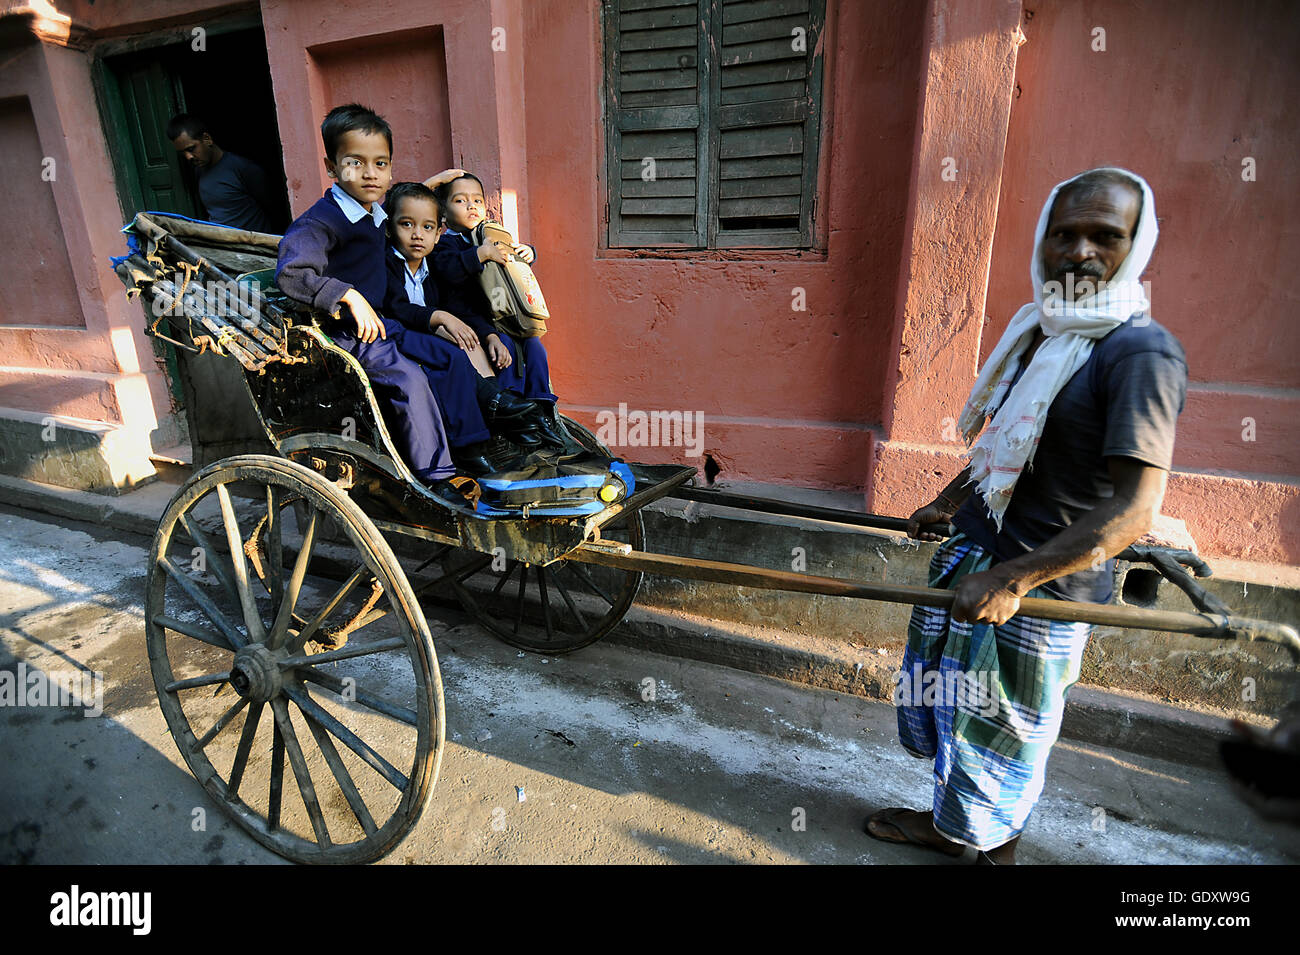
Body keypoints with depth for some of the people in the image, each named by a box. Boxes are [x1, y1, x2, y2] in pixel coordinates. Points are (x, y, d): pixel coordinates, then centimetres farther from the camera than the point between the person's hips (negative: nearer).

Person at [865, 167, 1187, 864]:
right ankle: (949, 824, 42)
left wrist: (1011, 579, -28)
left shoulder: (1142, 352, -18)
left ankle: (990, 843, 36)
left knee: (1001, 729, 10)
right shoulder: (1043, 331, 8)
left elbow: (1133, 508, -24)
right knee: (945, 691, 20)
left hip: (1041, 580, -8)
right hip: (975, 548, 8)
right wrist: (949, 501, 22)